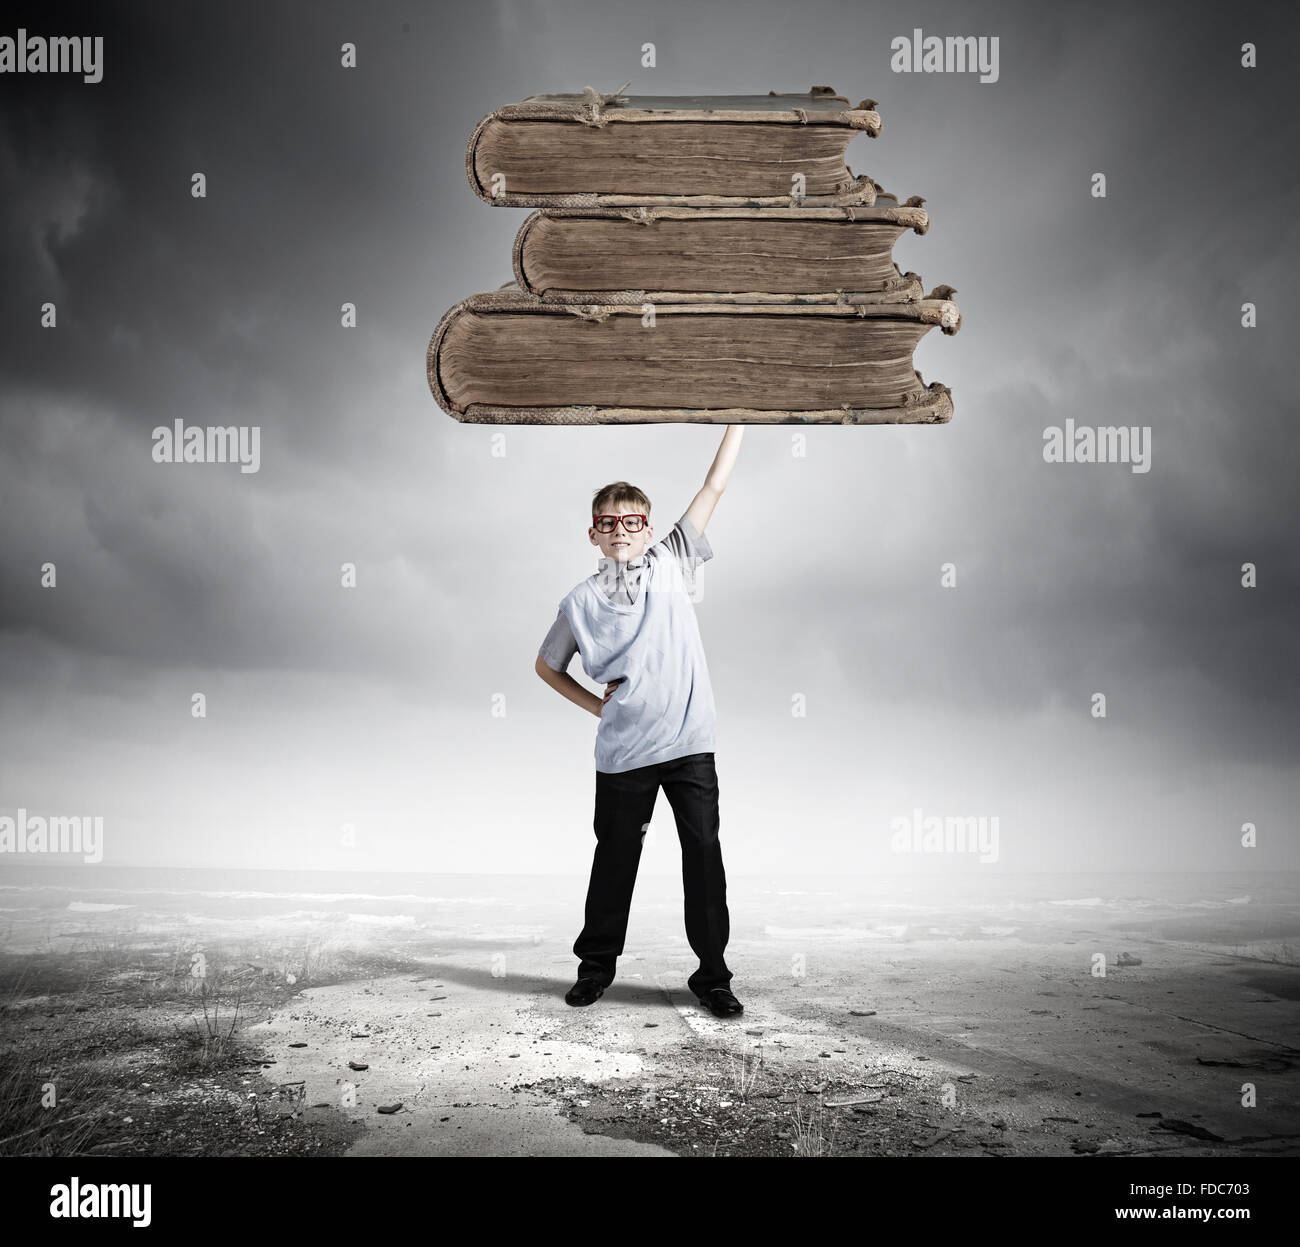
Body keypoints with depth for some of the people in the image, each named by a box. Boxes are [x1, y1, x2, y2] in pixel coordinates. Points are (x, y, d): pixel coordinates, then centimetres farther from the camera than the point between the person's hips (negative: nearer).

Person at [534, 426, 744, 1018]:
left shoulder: (670, 564, 4)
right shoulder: (581, 601, 2)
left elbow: (714, 486, 3)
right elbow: (547, 666, 16)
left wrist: (739, 418, 2)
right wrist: (596, 705, 6)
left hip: (689, 743, 1)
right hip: (623, 752, 0)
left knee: (704, 854, 1)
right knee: (615, 857, 11)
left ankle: (712, 974, 12)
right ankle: (597, 963, 28)